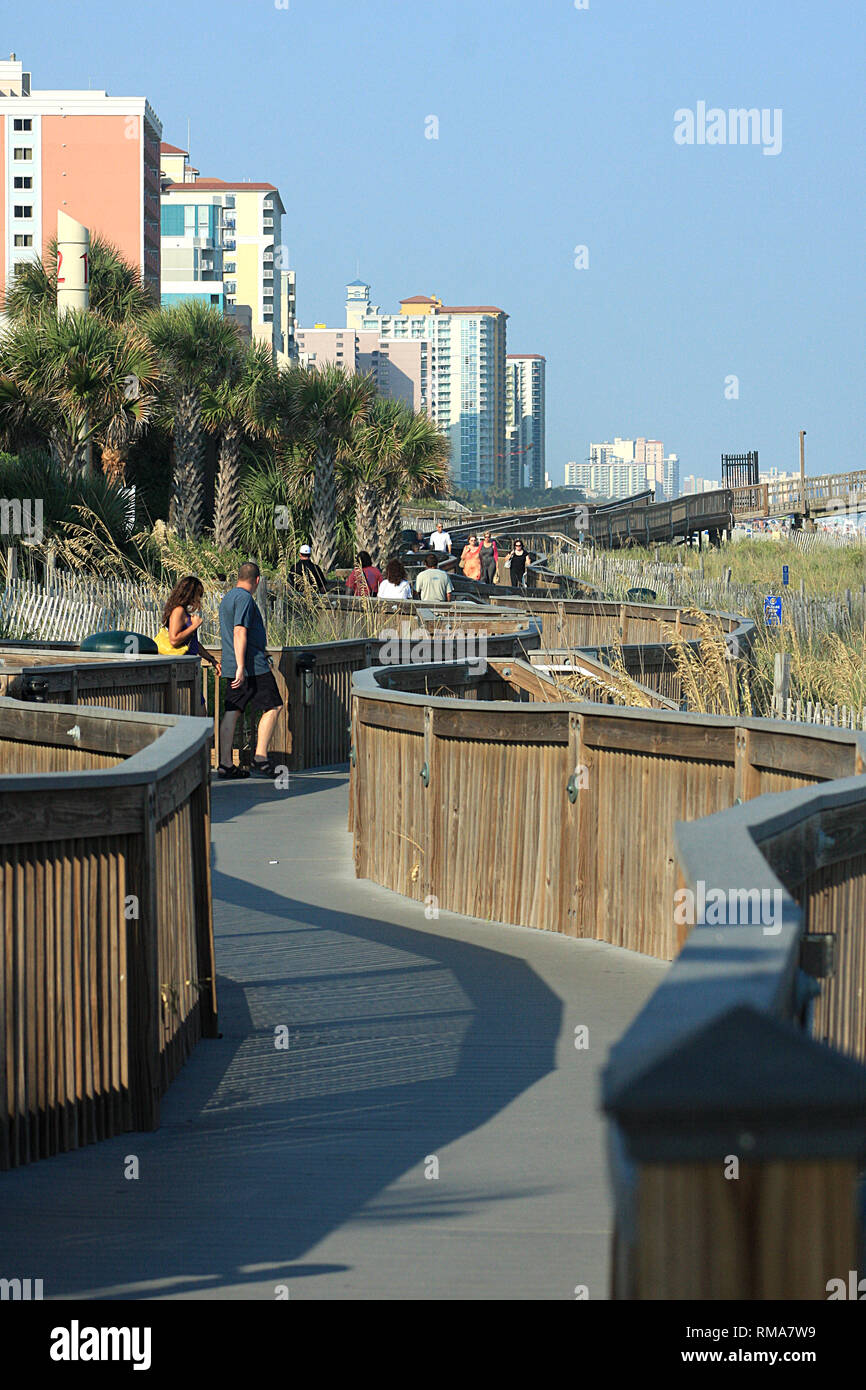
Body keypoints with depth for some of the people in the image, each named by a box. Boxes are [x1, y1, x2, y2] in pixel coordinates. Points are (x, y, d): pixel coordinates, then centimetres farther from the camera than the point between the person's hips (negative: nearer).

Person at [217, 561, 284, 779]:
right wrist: (241, 667, -24)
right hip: (252, 666, -9)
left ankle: (225, 764, 2)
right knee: (272, 706, -3)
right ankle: (260, 757, -7)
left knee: (232, 712, 5)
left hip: (232, 666, 9)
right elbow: (240, 632, -20)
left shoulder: (228, 598, 20)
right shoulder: (245, 598, -11)